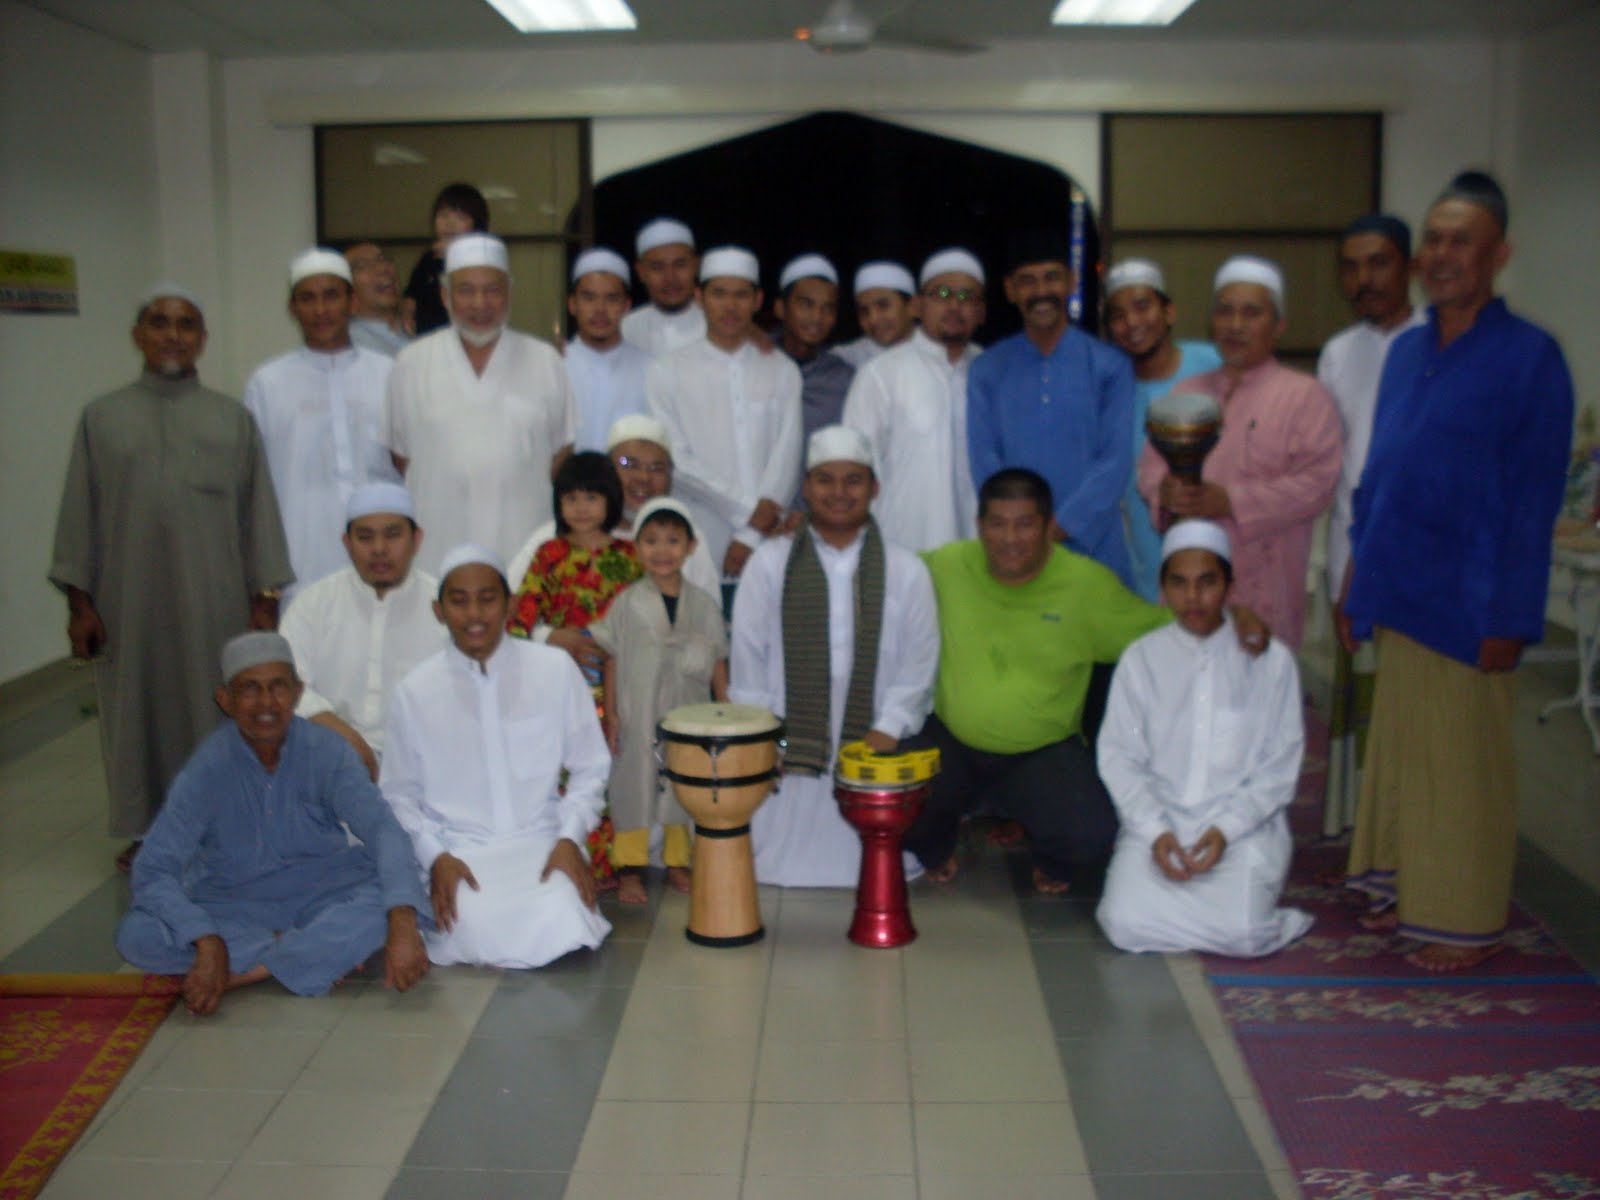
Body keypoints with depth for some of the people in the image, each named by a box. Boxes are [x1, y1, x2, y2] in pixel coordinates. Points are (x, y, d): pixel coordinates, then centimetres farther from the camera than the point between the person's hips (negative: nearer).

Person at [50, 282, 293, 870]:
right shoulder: (103, 417, 6)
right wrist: (79, 600, 1)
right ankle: (145, 828, 24)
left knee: (214, 709, 4)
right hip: (128, 600, 1)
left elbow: (258, 511, 3)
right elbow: (80, 513, 5)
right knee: (137, 708, 9)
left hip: (212, 601, -1)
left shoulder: (233, 419, 4)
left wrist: (264, 599, -1)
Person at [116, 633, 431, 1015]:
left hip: (323, 895, 0)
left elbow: (382, 828, -24)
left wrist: (403, 926, -41)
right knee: (137, 937, -26)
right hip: (233, 906, 1)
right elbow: (153, 869, -19)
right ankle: (322, 951, -21)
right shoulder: (208, 769, -14)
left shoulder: (326, 751, -13)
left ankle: (246, 972, -23)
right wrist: (208, 943, -36)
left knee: (387, 903, -29)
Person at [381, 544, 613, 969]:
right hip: (460, 850, 0)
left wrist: (569, 838, -8)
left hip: (543, 839, 0)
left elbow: (590, 767, 6)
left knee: (559, 931, -27)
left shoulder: (555, 670, -2)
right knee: (485, 941, -27)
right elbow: (398, 794, 7)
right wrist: (435, 857, -9)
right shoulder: (415, 692, -1)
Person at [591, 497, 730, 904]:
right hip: (637, 716, -2)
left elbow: (718, 664, 6)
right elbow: (612, 661, -1)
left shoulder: (704, 604, 2)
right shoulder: (627, 604, -3)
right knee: (634, 783, 3)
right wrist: (610, 714, -5)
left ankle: (678, 863, 24)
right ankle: (630, 868, 12)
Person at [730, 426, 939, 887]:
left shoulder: (906, 571, 5)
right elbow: (748, 660, 4)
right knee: (783, 866, 0)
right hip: (789, 755, 0)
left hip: (873, 755, 1)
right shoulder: (769, 563, 3)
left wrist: (888, 729, -7)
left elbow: (918, 664, 4)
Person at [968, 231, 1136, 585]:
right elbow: (984, 463, 3)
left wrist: (1060, 528, -10)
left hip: (1092, 542, 0)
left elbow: (1116, 462, -2)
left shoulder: (1110, 367, 5)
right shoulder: (987, 372, 8)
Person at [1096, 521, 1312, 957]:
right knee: (1126, 925, -21)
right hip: (1157, 820, 1)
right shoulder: (1140, 658, 5)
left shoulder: (1270, 660, 2)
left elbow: (1280, 765, 1)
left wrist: (1226, 829, -12)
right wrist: (1156, 832, -13)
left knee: (1241, 934, -24)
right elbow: (1118, 757, 1)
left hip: (1245, 827, -1)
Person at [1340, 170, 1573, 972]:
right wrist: (1357, 584, 12)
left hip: (1466, 604, -6)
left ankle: (1467, 921, 17)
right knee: (1400, 748, 14)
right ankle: (1407, 888, 29)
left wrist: (1509, 619, -14)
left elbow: (1534, 500, -11)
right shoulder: (1406, 351, 10)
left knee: (1464, 763, 3)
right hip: (1399, 596, 6)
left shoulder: (1529, 358, -8)